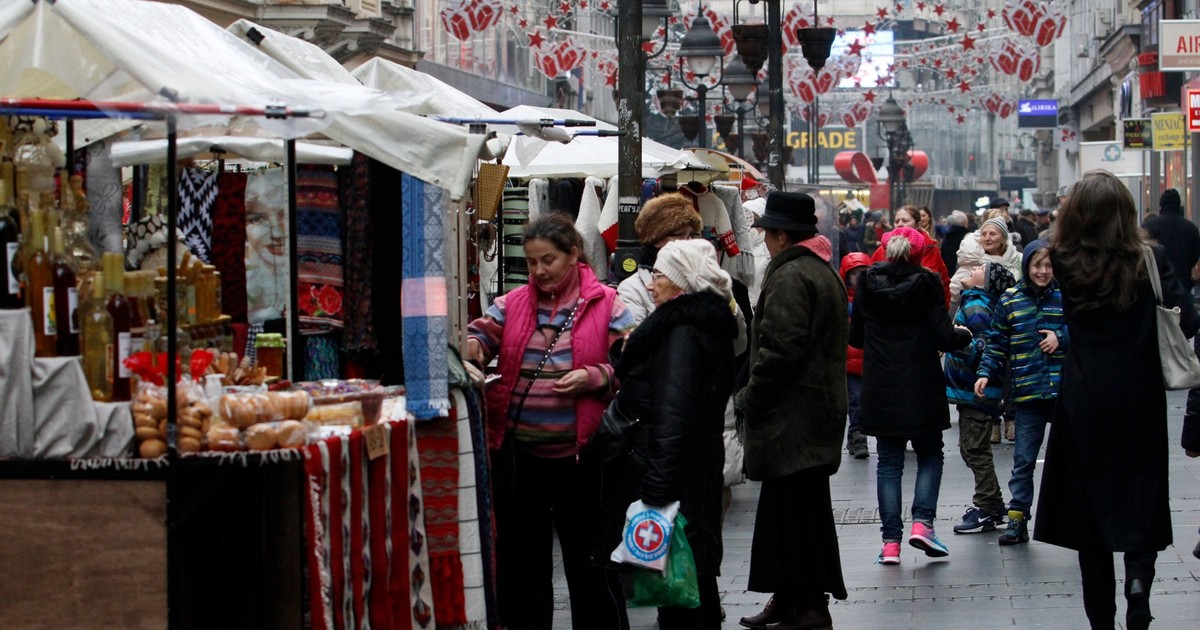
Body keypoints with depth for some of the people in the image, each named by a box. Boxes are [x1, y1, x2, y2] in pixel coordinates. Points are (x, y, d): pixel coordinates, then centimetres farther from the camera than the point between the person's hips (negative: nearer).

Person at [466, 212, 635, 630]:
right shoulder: (513, 304, 6)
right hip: (517, 452, 3)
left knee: (588, 555, 8)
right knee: (522, 553, 13)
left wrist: (593, 378, -19)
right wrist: (472, 344, -19)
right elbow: (483, 332, 3)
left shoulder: (606, 305, -2)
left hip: (579, 454, -3)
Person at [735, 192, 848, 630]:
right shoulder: (823, 272, 17)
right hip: (819, 409, 11)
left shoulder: (790, 277, -16)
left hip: (793, 418, -11)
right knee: (801, 508, 14)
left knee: (796, 508, -6)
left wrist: (749, 400, -12)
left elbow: (779, 351, -23)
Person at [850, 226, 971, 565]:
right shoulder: (926, 284, -8)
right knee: (930, 455, 14)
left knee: (889, 462, 7)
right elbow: (944, 338, -11)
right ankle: (922, 522, -4)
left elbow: (855, 337, 7)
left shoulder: (867, 284, 0)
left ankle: (891, 540, 2)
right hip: (921, 388, -2)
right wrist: (963, 335, 10)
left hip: (880, 390, 2)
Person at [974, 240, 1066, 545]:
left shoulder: (1066, 296, 2)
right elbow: (997, 342, 8)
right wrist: (986, 373, -3)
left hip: (1065, 391, 0)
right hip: (1027, 393, 0)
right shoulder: (1010, 300, 5)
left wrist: (1062, 338, -11)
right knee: (1023, 460, 2)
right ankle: (1017, 519, 6)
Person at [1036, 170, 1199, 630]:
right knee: (1141, 496, 11)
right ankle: (1139, 575, -15)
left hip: (1083, 400, 1)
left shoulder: (1066, 263, -5)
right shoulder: (1149, 260, -8)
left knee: (1089, 501, 10)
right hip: (1139, 400, -1)